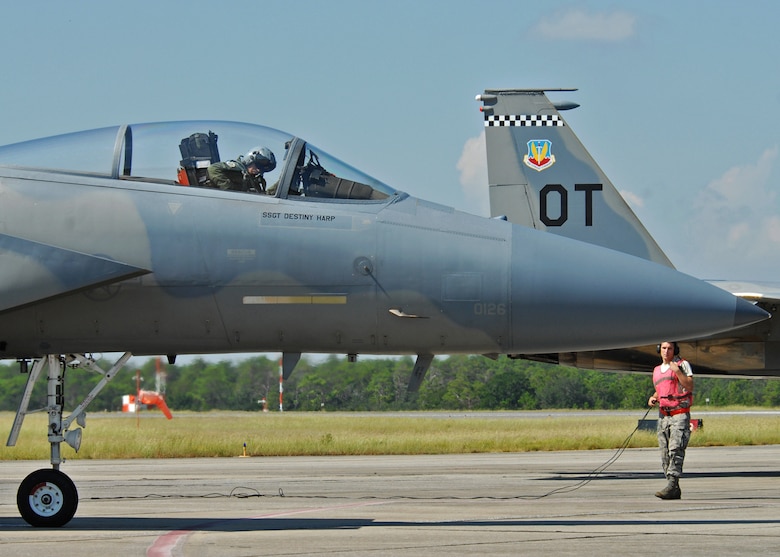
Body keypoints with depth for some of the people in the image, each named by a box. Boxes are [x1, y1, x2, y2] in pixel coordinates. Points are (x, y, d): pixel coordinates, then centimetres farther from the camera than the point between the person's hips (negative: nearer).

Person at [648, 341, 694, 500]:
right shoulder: (657, 370, 18)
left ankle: (671, 485, -29)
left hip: (680, 415, -7)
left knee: (676, 450, -20)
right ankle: (675, 490, 6)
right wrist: (652, 398, 8)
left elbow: (690, 387, -9)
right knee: (665, 454, 2)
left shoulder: (682, 364, 1)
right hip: (663, 415, 7)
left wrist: (677, 371, -19)